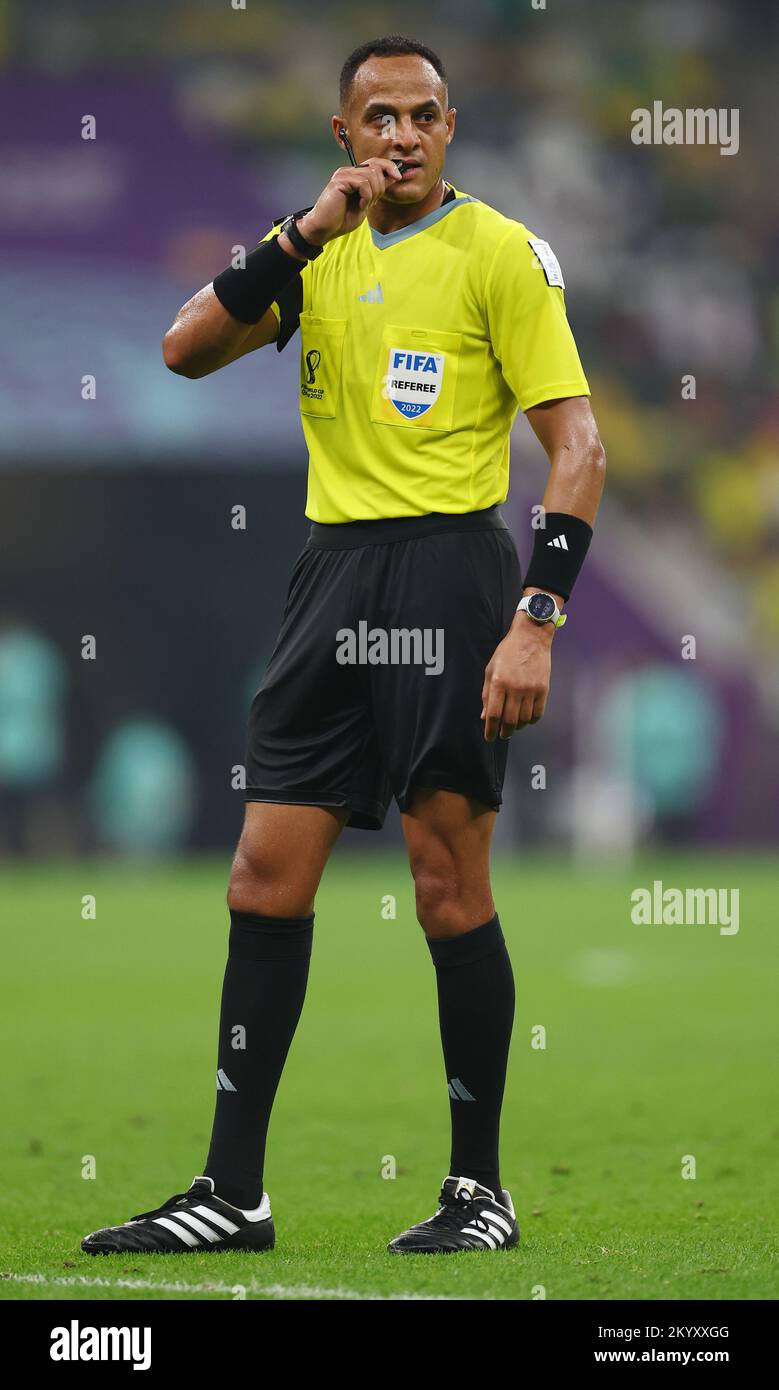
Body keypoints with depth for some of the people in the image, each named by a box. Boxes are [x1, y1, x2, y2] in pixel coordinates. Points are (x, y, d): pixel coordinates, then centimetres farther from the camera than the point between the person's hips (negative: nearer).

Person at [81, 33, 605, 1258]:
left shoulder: (500, 253, -4)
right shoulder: (323, 250, 13)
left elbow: (578, 448, -8)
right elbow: (188, 350, 1)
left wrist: (536, 620, -18)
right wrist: (306, 235, -10)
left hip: (446, 569, -6)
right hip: (334, 571, 6)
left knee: (450, 882, -4)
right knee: (267, 878, 3)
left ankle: (482, 1188, 6)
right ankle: (233, 1193, 7)